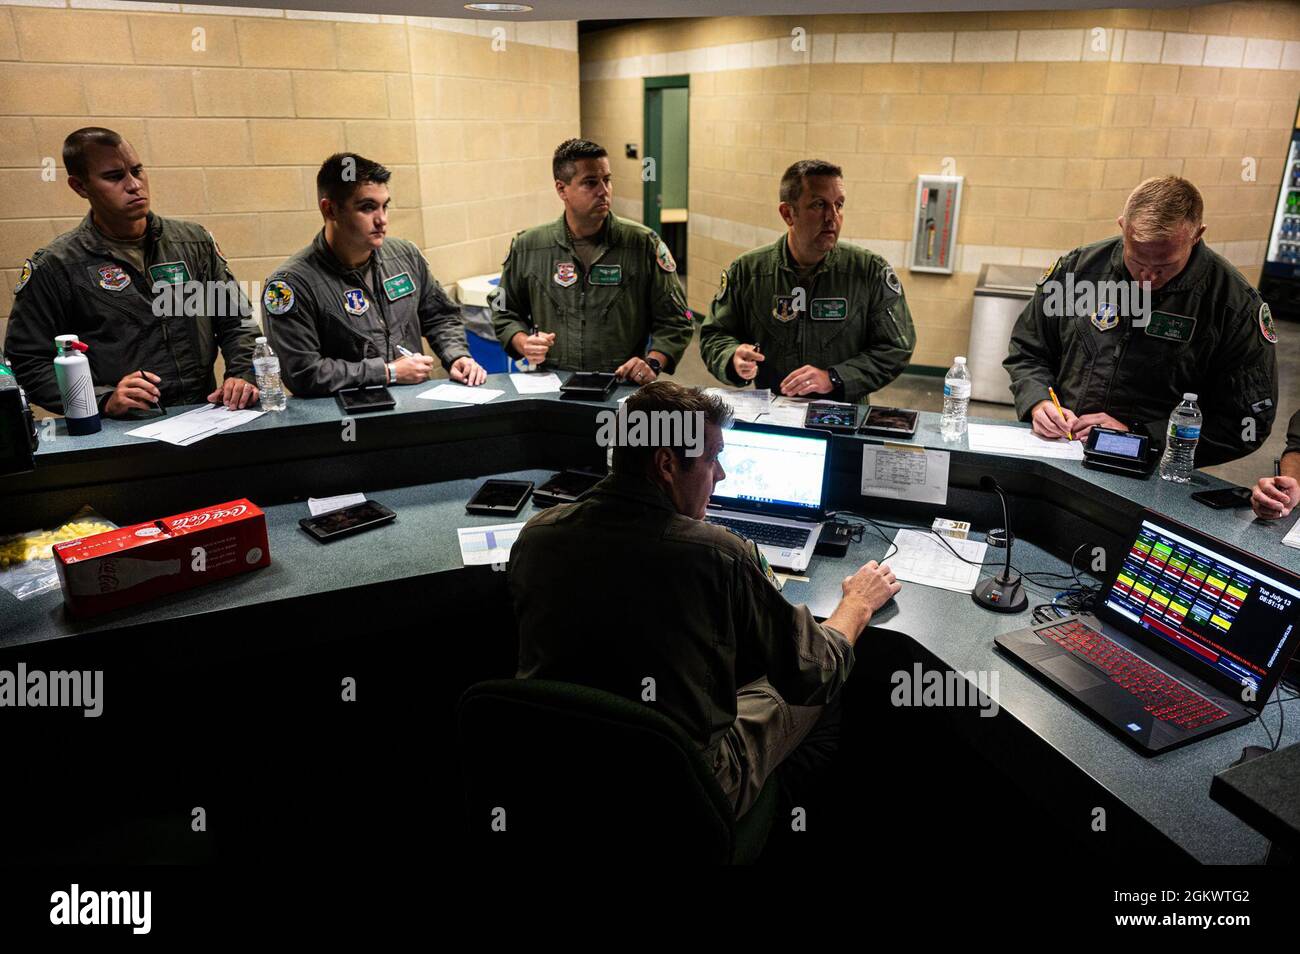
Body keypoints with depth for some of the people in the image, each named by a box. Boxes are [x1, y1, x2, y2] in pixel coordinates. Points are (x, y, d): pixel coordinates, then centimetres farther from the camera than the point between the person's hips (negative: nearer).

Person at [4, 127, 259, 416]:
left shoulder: (193, 241, 13)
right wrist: (103, 400, -13)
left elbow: (236, 320, 18)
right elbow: (28, 362, 2)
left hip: (203, 418, 2)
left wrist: (241, 376, -1)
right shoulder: (52, 267, 4)